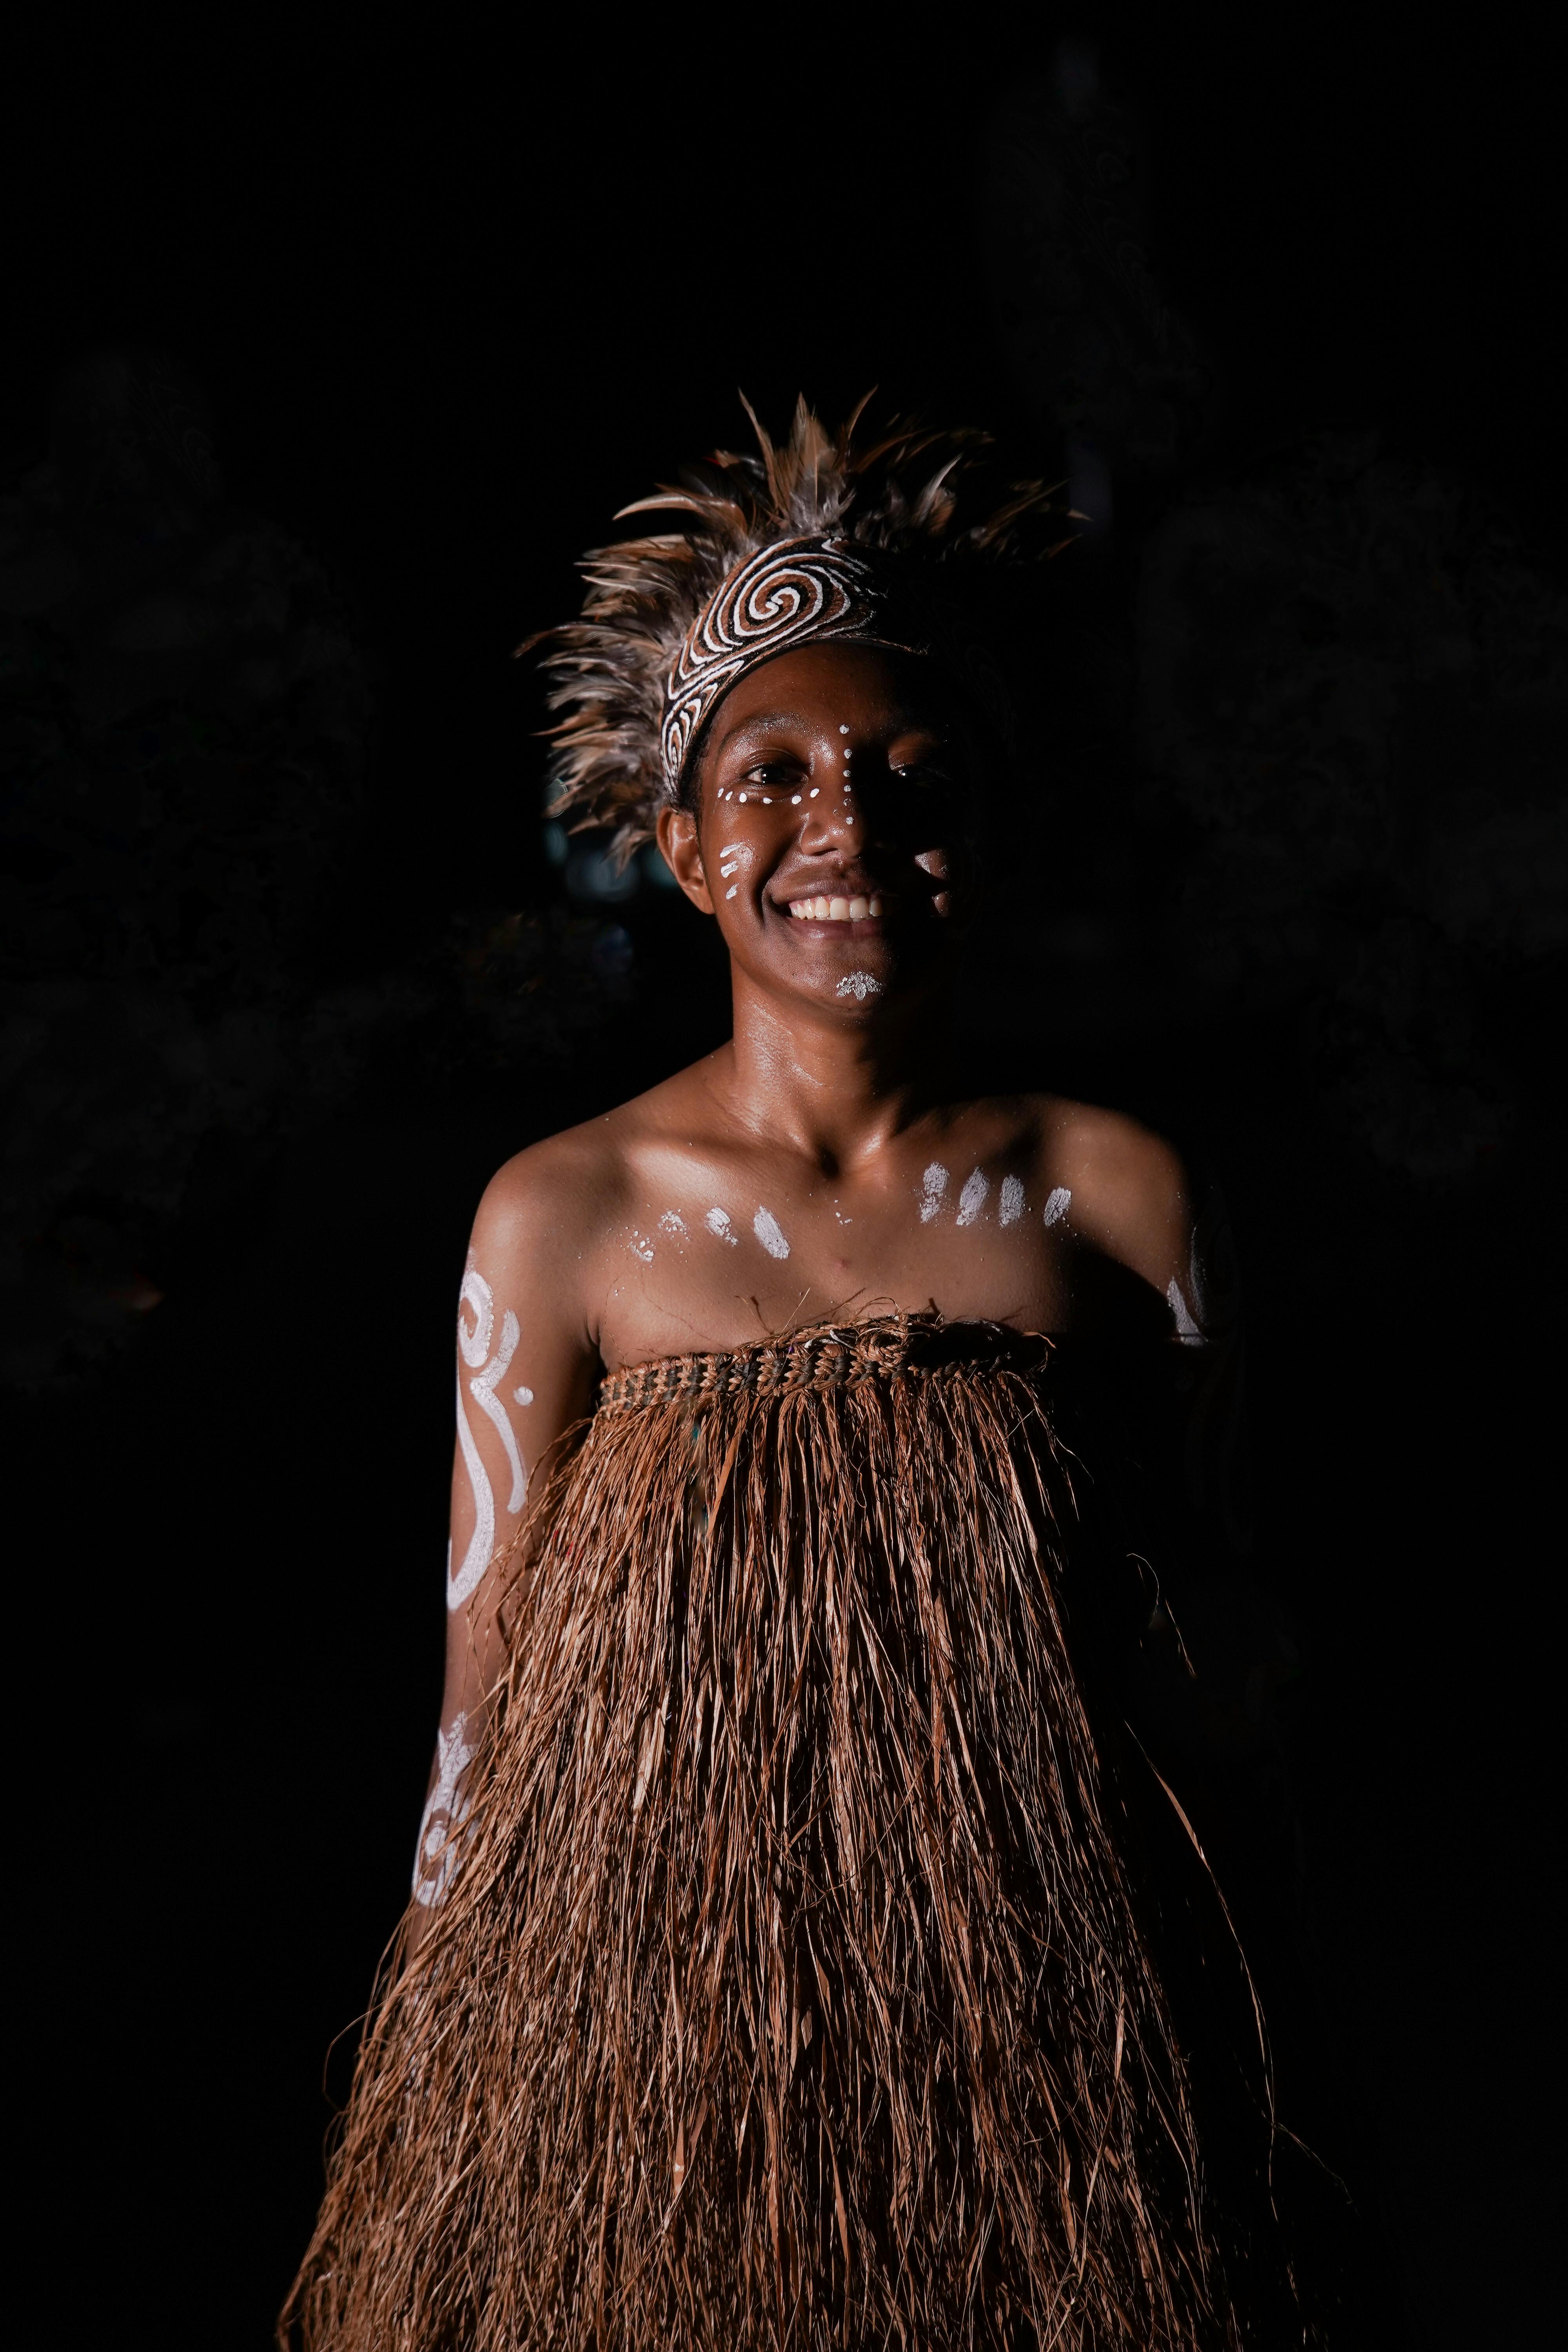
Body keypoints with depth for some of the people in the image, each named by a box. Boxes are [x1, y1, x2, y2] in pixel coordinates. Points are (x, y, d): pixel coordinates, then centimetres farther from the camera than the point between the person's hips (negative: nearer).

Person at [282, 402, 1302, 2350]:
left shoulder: (1113, 1196, -4)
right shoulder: (562, 1219, -7)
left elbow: (1195, 1648, 4)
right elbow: (486, 1681, -1)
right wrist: (443, 2031, 1)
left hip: (1031, 2039, 1)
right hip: (637, 2021, -1)